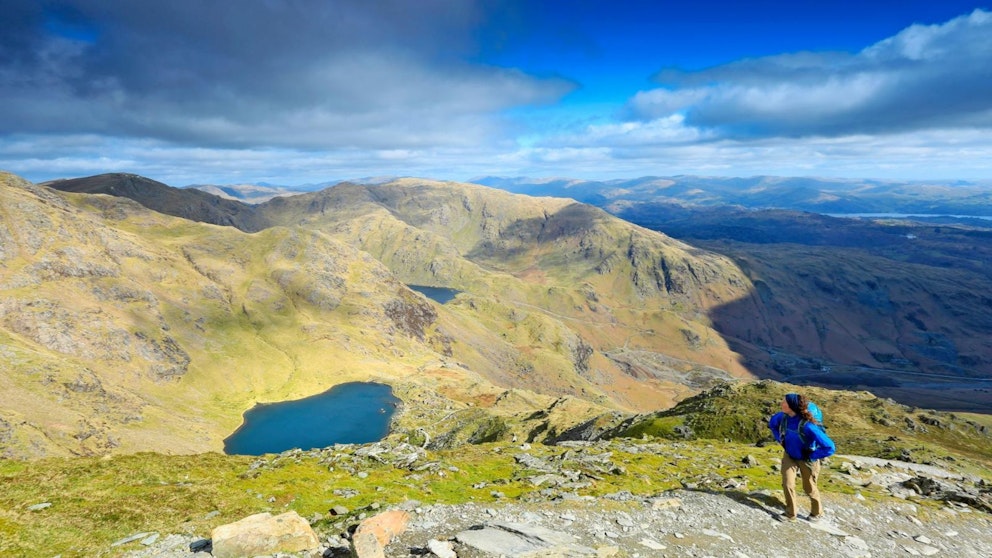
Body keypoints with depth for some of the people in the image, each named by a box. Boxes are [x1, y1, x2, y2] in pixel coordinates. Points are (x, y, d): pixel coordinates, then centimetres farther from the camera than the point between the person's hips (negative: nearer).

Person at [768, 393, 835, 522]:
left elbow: (830, 447, -35)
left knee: (809, 488, 17)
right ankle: (790, 514, 20)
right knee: (787, 484, 0)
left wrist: (812, 456, -23)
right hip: (789, 456, 4)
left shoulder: (807, 425, -40)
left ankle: (817, 512, 44)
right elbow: (772, 423, 6)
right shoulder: (783, 416, -22)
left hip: (806, 459, -4)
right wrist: (780, 439, 1)